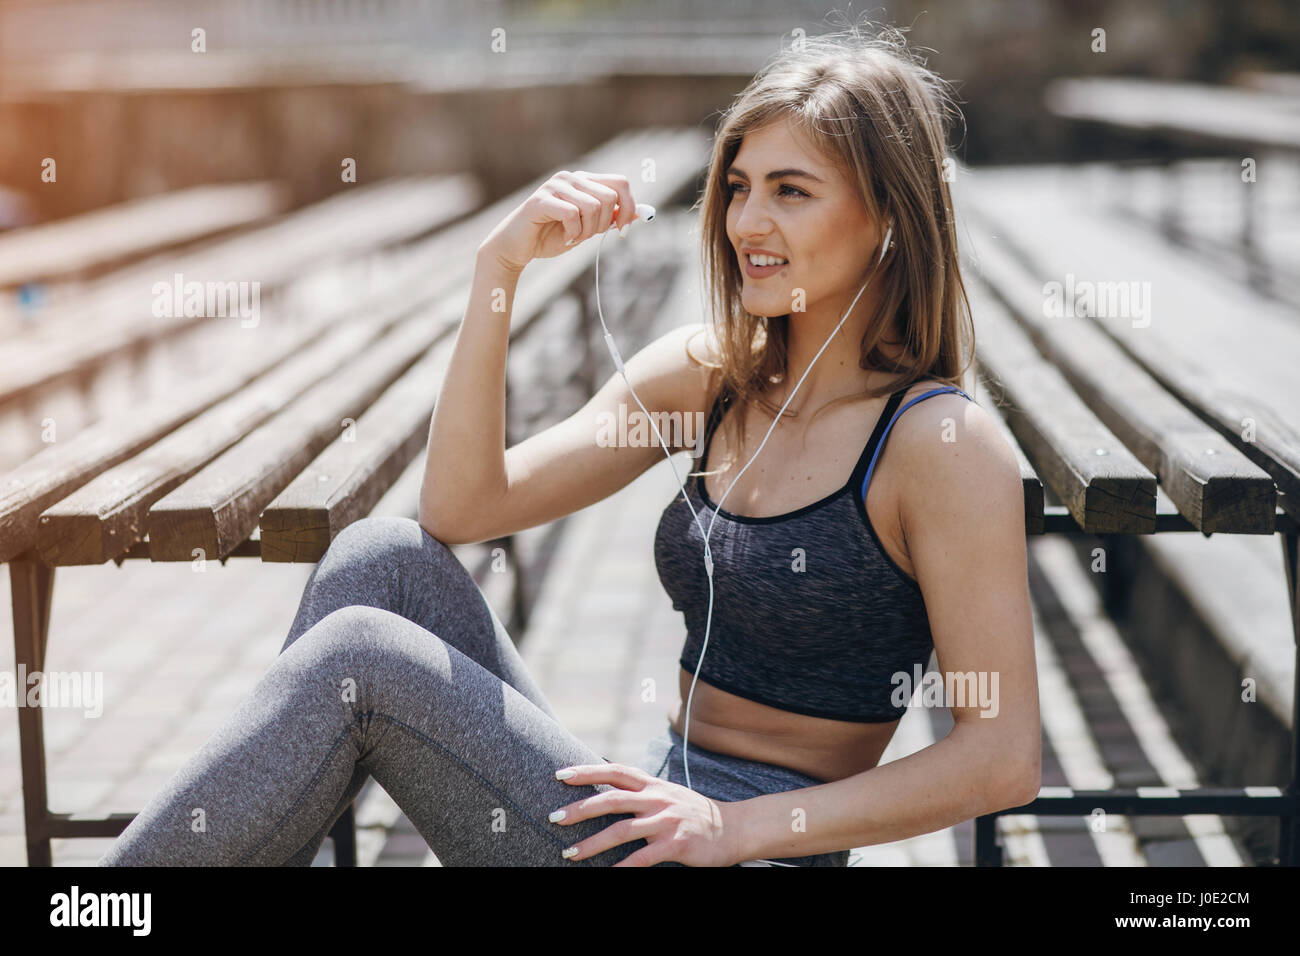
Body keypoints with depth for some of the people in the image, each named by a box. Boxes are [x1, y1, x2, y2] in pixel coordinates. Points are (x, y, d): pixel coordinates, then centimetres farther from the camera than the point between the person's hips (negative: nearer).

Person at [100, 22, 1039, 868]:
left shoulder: (942, 441, -10)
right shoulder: (707, 372, 8)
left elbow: (1003, 758, -13)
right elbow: (461, 507, 2)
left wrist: (738, 826, -16)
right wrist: (501, 265, -7)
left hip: (761, 849, -6)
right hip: (660, 806, 7)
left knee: (363, 659, -19)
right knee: (385, 556, -12)